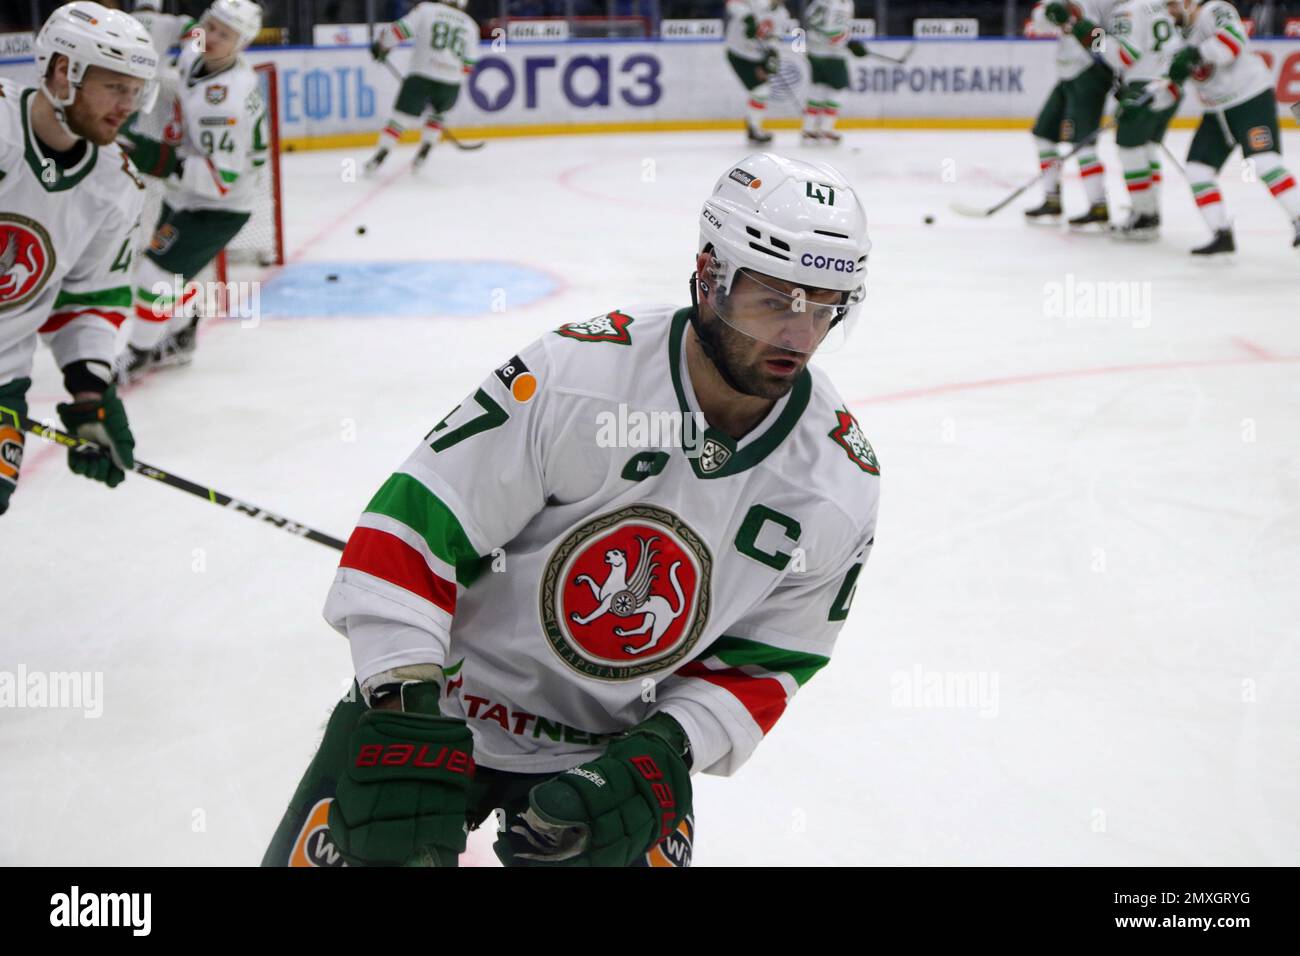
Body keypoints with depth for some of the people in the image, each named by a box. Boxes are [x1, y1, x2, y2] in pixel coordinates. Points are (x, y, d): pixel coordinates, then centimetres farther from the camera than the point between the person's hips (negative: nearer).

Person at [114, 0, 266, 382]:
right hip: (185, 194, 9)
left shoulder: (229, 102, -35)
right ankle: (179, 340, 43)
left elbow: (220, 179, -34)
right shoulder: (194, 54, -9)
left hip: (217, 207, -9)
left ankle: (137, 357, 13)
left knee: (157, 273, -7)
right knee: (171, 270, 21)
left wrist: (160, 160, -41)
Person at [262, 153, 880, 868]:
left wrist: (659, 753, -16)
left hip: (616, 746, 2)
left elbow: (763, 662, 0)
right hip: (441, 700, -2)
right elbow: (410, 524, -21)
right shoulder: (574, 374, -24)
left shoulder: (840, 485, -11)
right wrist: (402, 711, -27)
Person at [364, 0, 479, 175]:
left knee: (402, 117, 3)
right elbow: (468, 62, 15)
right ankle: (422, 154, 21)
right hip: (451, 83, 3)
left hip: (421, 76, -2)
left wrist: (381, 44, 10)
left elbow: (401, 29, -3)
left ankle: (379, 158, -5)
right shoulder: (470, 25, 15)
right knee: (437, 114, 29)